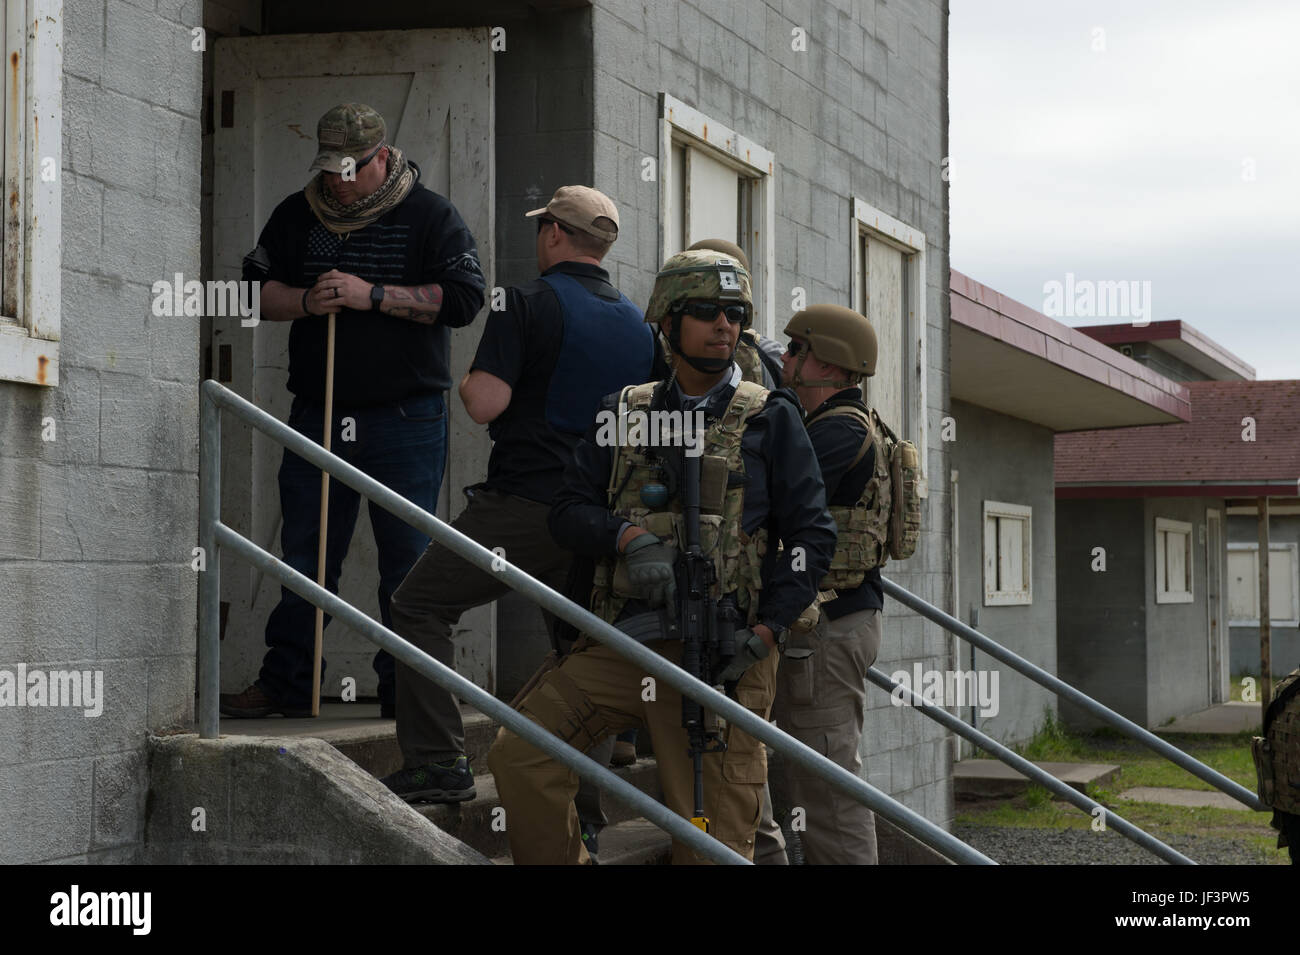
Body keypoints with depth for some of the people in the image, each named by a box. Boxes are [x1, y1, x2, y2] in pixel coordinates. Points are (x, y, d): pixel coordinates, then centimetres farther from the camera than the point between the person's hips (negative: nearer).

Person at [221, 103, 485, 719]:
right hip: (317, 415, 3)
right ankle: (286, 682, 10)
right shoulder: (297, 215, 11)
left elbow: (461, 299, -9)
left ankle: (404, 686, 7)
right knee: (304, 555, 5)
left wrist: (373, 295, -15)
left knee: (408, 559, -1)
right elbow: (256, 290, 12)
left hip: (407, 419, -3)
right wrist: (306, 300, -9)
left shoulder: (430, 216, 0)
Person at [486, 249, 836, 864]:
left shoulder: (770, 420, 7)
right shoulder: (624, 414, 16)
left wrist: (766, 632, -10)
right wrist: (631, 538, -12)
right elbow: (569, 511, 10)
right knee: (519, 755, -12)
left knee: (714, 841, -6)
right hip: (623, 644, 3)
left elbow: (810, 535, 3)